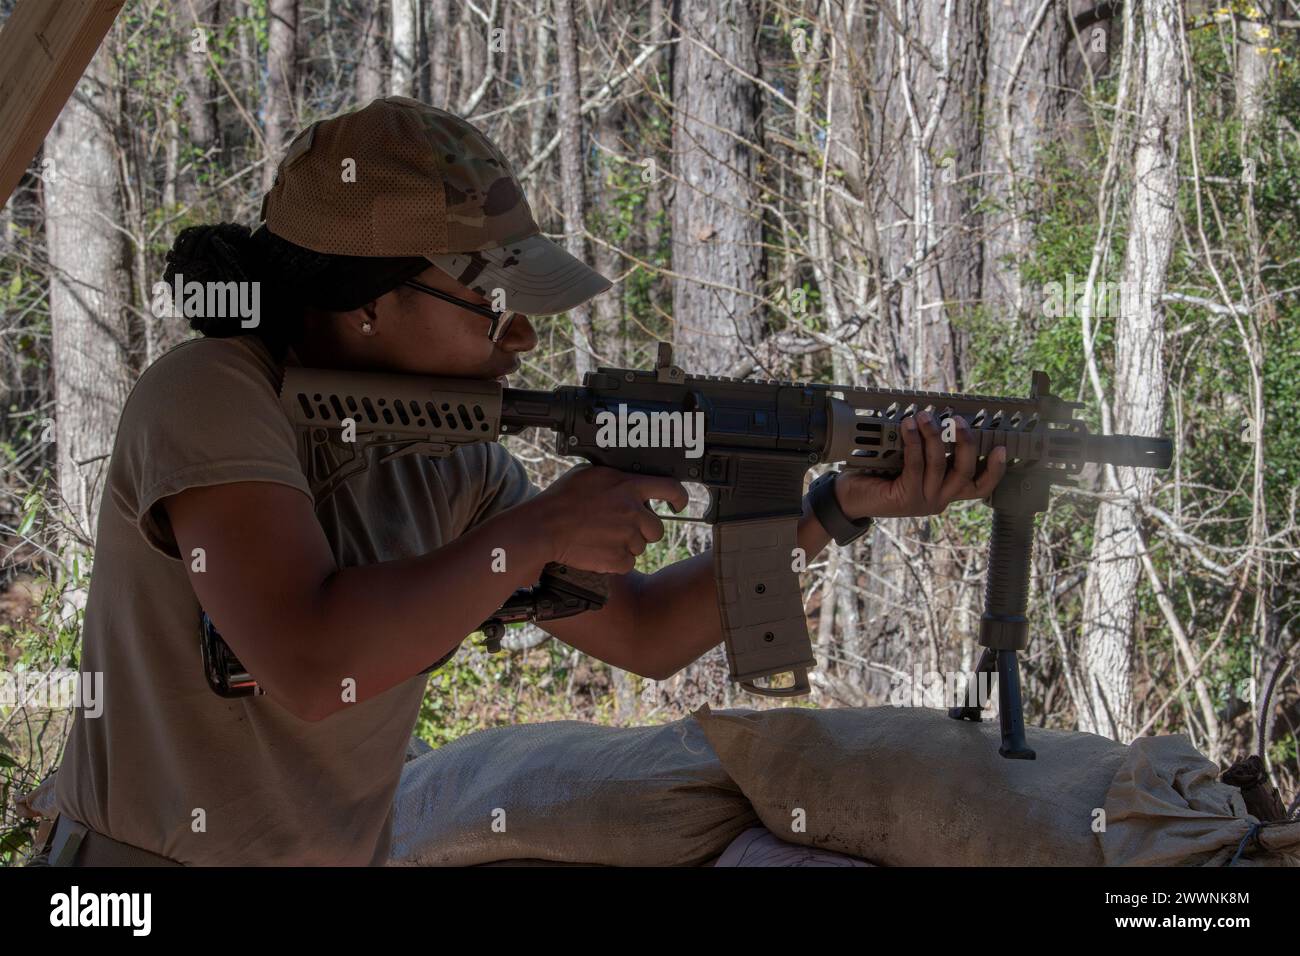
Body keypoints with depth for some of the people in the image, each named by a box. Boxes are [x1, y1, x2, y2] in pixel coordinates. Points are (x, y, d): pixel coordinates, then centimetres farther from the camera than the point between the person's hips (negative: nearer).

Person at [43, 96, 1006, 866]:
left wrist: (837, 509, -2)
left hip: (351, 854, 6)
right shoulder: (212, 397, -18)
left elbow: (645, 633, 9)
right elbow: (309, 664, -30)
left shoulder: (453, 462, 1)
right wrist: (537, 534, -21)